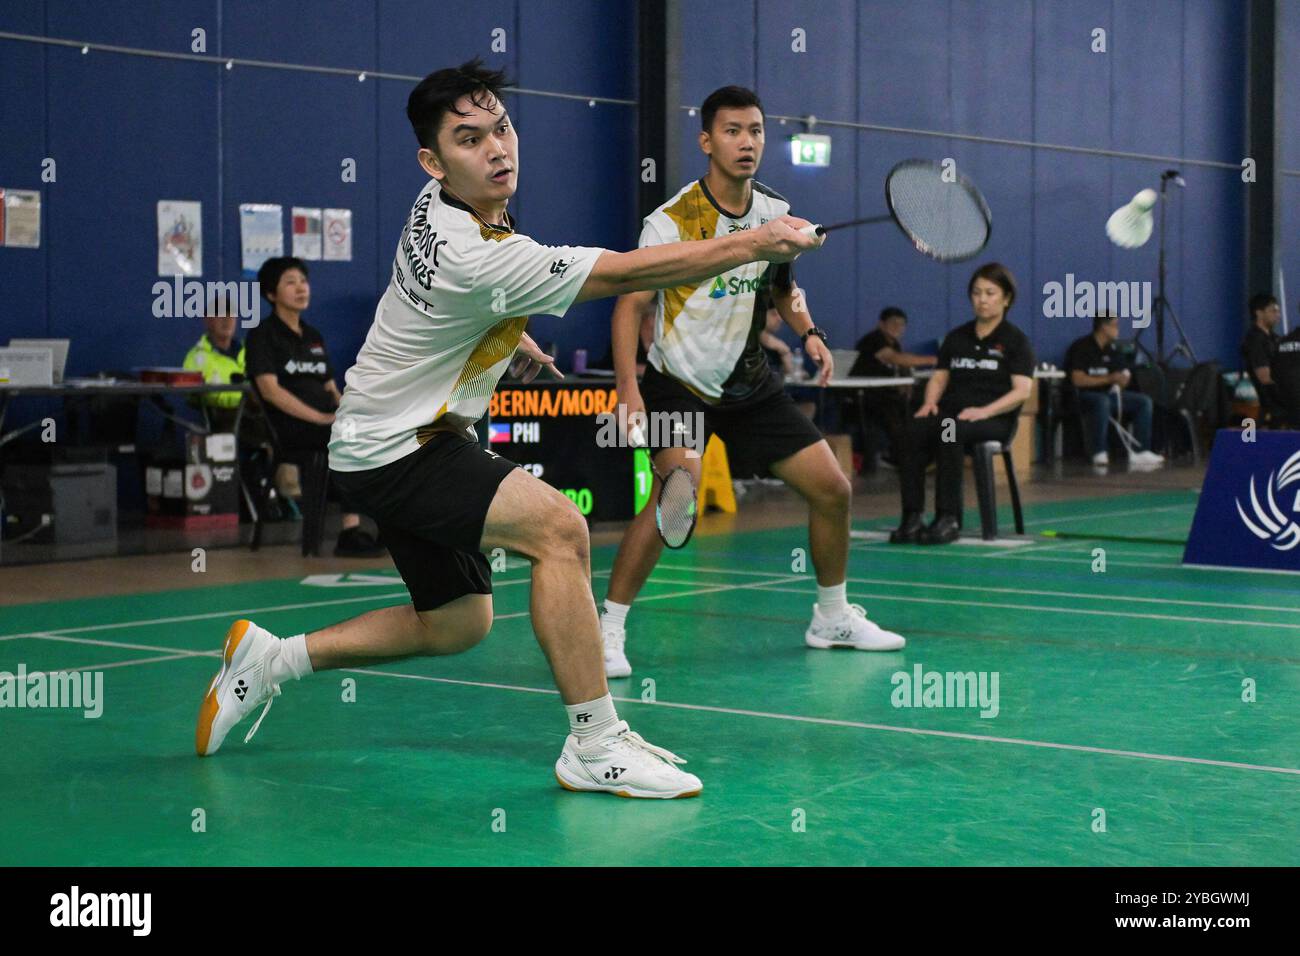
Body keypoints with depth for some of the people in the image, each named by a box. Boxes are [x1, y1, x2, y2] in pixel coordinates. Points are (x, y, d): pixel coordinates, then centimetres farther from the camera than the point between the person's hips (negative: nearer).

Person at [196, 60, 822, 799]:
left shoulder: (444, 207, -1)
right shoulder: (478, 258, -30)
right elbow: (629, 273, -30)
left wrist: (512, 337, 24)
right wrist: (755, 244, -26)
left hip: (419, 435, 10)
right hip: (392, 451, -10)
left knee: (456, 625, 16)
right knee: (557, 524, -27)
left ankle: (271, 658, 28)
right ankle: (595, 747, -24)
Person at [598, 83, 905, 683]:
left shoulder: (777, 215, 2)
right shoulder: (672, 220, -16)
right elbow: (632, 303, -15)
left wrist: (808, 331, -1)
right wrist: (628, 386, -26)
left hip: (750, 383, 6)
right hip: (679, 383, -6)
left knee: (832, 489, 5)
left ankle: (833, 618, 27)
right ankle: (608, 629, -17)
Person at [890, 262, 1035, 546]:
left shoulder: (1015, 340, 5)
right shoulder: (956, 337, 19)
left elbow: (1022, 390, -6)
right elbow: (939, 378, 17)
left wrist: (985, 411, -21)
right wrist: (930, 402, -7)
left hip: (994, 419, -4)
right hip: (951, 413, 4)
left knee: (949, 431, -38)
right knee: (913, 429, -31)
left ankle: (948, 518, -36)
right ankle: (912, 517, -36)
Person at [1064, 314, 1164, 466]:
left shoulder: (1110, 349, 12)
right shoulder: (1081, 347, -11)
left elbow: (1123, 375, 17)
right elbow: (1077, 379, -21)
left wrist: (1123, 379, -8)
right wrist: (1109, 379, -22)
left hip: (1107, 394, 8)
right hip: (1083, 396, -8)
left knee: (1144, 401, -6)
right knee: (1102, 401, -40)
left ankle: (1140, 451, -10)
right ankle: (1099, 453, -36)